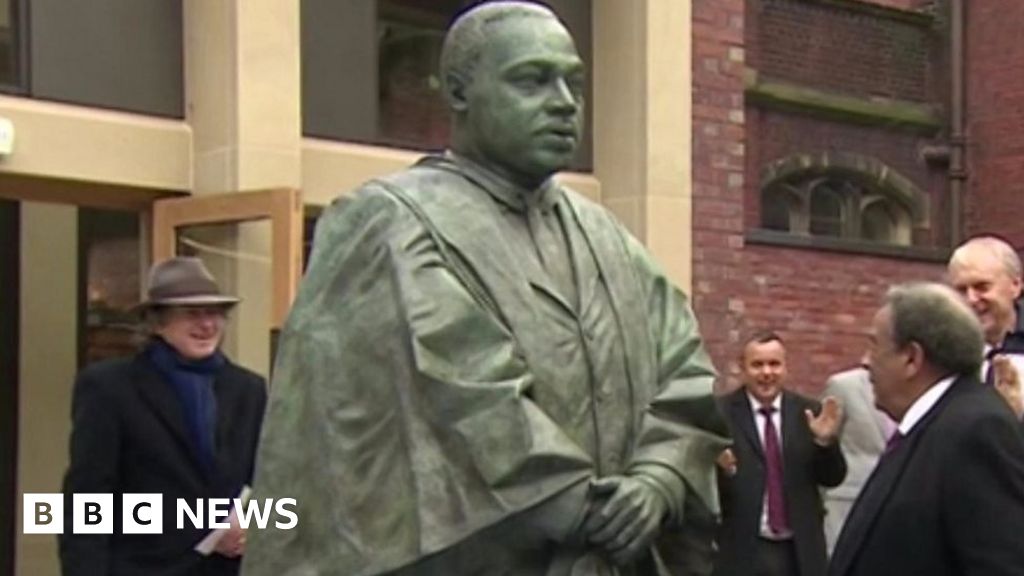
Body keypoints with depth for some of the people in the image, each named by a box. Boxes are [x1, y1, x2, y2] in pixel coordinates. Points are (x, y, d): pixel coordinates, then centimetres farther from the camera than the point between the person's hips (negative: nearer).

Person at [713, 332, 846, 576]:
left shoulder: (808, 412, 4)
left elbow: (832, 478, 4)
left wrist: (826, 441, -14)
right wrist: (719, 468, -31)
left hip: (800, 551, 3)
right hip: (742, 551, -3)